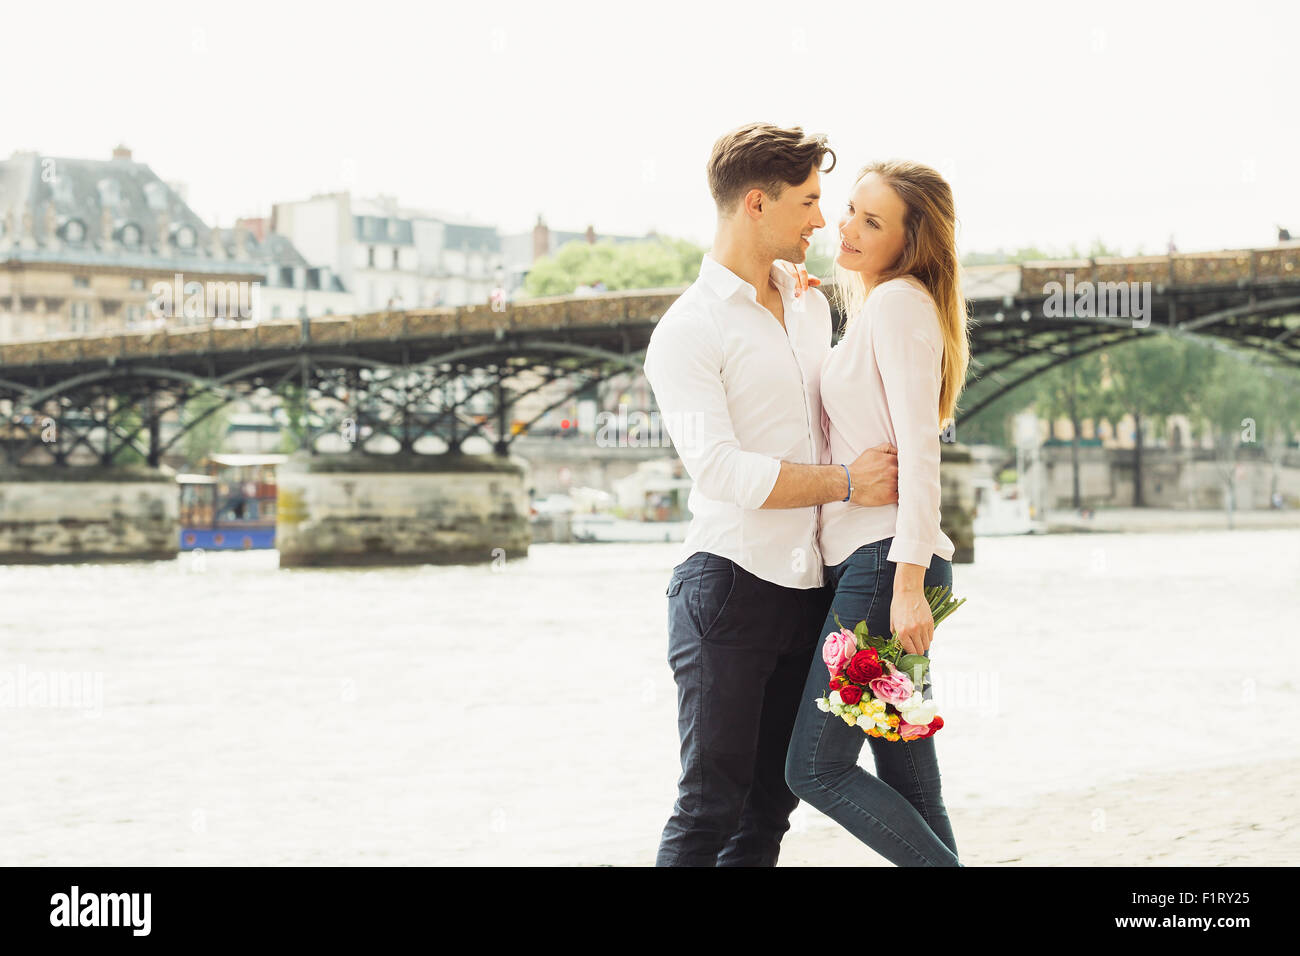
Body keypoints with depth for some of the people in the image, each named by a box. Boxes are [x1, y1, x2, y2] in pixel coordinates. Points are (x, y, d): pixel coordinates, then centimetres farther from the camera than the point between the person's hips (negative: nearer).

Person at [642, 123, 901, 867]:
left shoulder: (812, 307, 16)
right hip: (730, 583, -7)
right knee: (711, 803, -7)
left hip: (808, 585, 7)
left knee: (772, 800, 9)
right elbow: (720, 470, -18)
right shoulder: (687, 331, -7)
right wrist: (846, 483, -13)